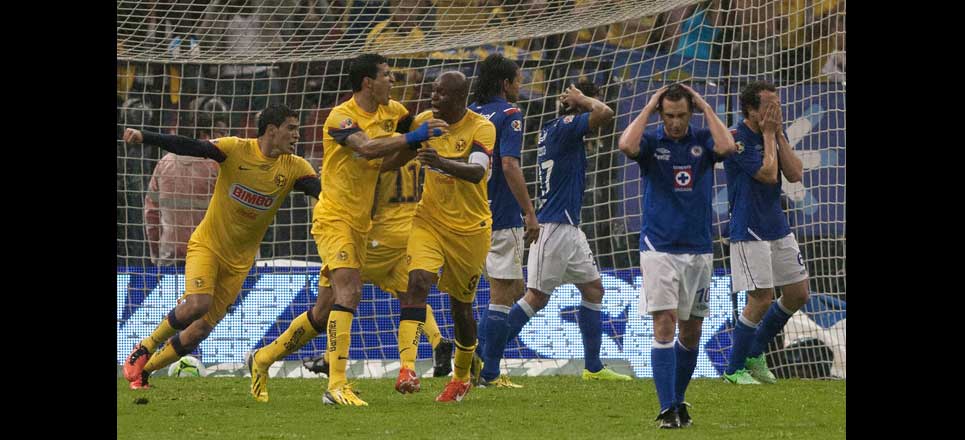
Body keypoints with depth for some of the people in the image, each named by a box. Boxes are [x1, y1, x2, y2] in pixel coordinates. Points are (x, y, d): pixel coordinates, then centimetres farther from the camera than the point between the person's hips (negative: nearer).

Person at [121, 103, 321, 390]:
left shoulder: (295, 168, -6)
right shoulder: (236, 150, -14)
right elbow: (189, 147, -20)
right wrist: (144, 137, -33)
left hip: (238, 261, 4)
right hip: (207, 245, -4)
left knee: (201, 329, 1)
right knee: (198, 304, -27)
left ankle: (144, 370, 20)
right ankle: (145, 349, -3)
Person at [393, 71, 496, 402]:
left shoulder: (481, 128, -15)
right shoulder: (424, 121, -1)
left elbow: (477, 171, -33)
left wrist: (442, 163, -49)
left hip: (470, 229, -2)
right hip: (429, 221, 2)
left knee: (461, 306, 10)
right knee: (418, 282, -23)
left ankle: (461, 377, 34)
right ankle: (407, 368, -34)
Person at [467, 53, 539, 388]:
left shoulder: (470, 113, 13)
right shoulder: (508, 114, -10)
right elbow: (509, 165, -20)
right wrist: (530, 213, -17)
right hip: (501, 219, -8)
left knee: (513, 290, 18)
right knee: (502, 294, -2)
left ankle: (477, 354, 9)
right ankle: (489, 373, -3)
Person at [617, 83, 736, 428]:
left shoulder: (703, 140, 3)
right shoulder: (651, 141, -2)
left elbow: (726, 147, -19)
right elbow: (627, 145, -24)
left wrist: (706, 108, -10)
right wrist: (649, 107, -13)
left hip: (698, 249, 3)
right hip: (659, 248, -3)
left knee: (691, 331, 10)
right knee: (664, 326, -13)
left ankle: (679, 400, 25)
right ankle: (668, 409, -16)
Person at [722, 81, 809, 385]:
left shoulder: (775, 135, 9)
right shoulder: (737, 139, -15)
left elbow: (795, 175, -1)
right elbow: (768, 174, -22)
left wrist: (779, 135, -6)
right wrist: (769, 135, -12)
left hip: (777, 227, 8)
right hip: (749, 231, -8)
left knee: (798, 294, 9)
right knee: (762, 299, -11)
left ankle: (754, 354, 24)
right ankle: (733, 370, 2)